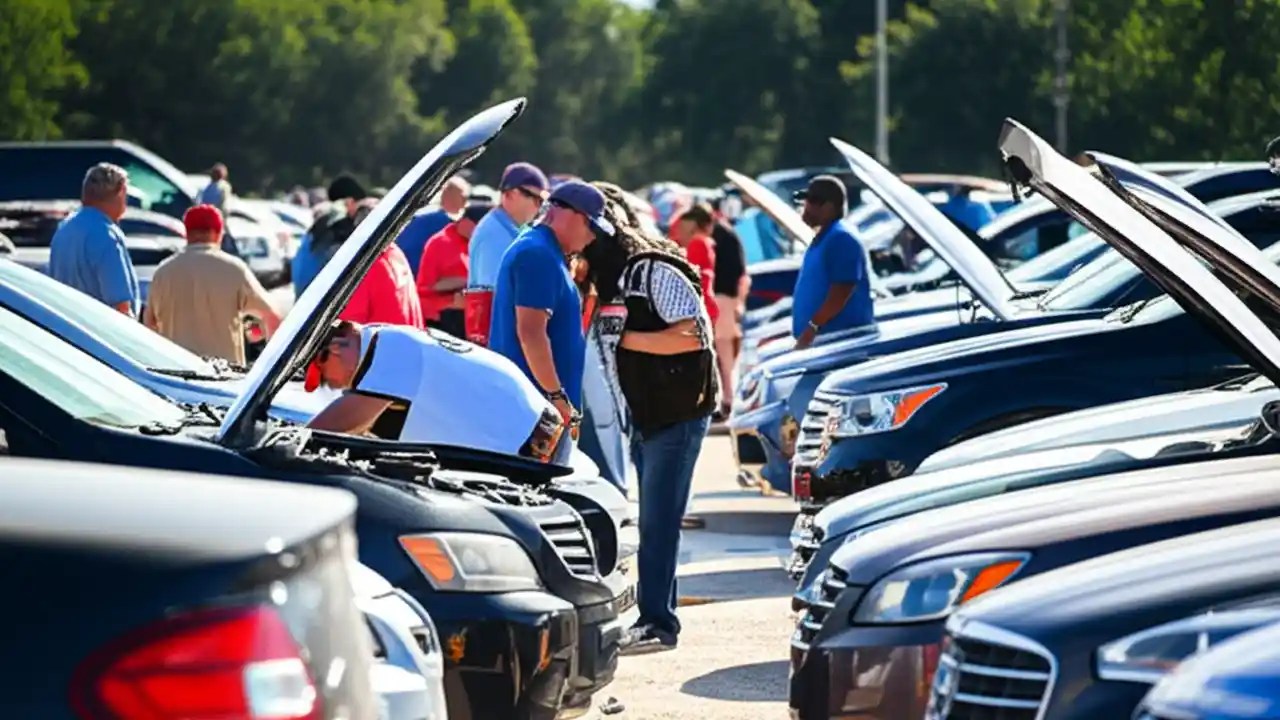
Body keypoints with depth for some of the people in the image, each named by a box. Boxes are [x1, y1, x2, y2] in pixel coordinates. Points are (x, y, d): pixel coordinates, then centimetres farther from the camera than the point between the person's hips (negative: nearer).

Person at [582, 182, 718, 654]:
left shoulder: (656, 271, -14)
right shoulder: (614, 278, 15)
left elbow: (691, 336, -20)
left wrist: (625, 337, -19)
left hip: (679, 414, -9)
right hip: (644, 416, 9)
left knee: (658, 521, -9)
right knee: (653, 521, 10)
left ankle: (657, 622, -7)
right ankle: (656, 618, 15)